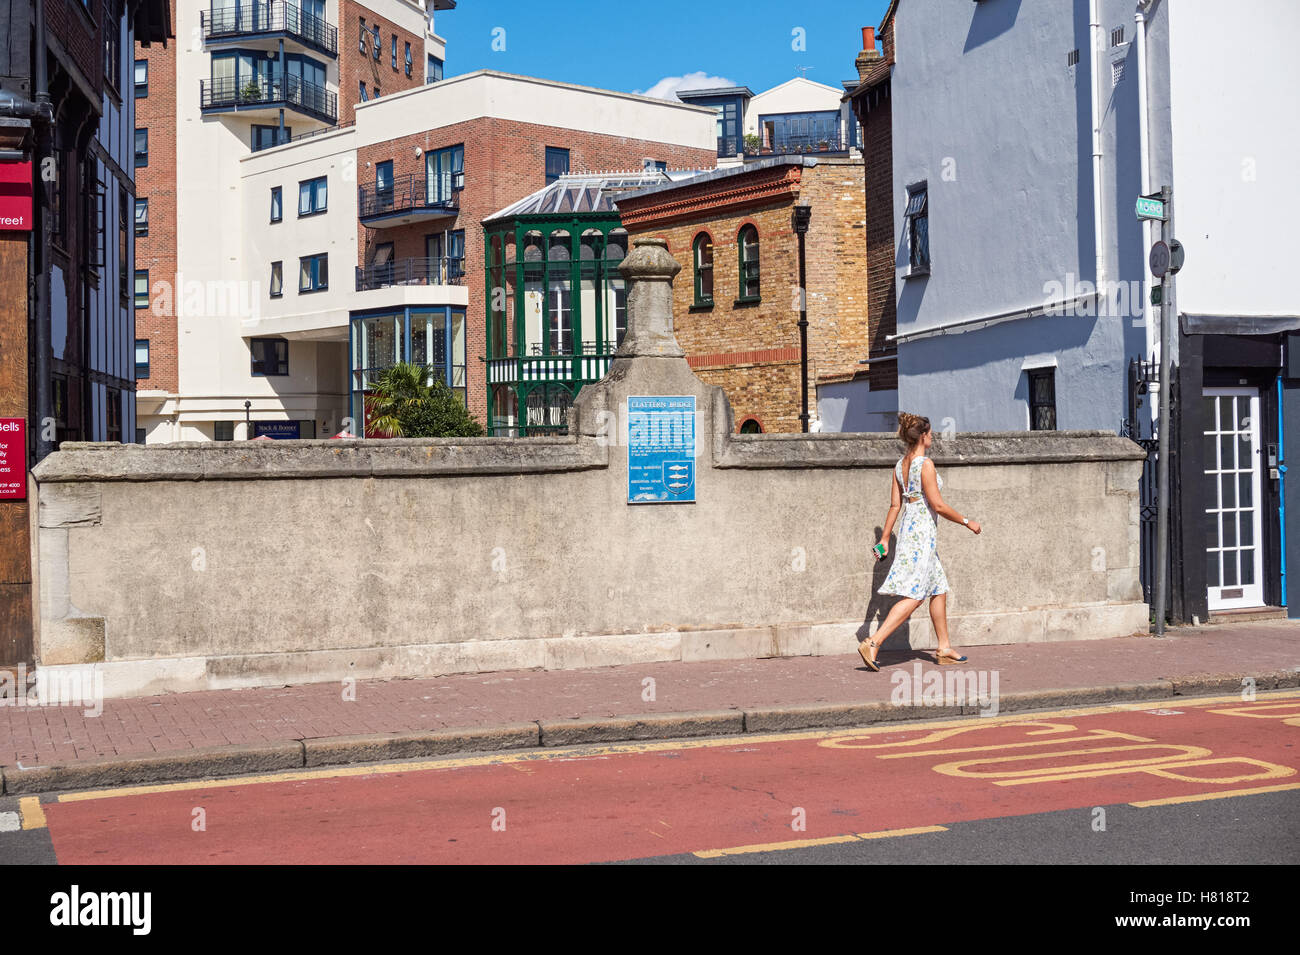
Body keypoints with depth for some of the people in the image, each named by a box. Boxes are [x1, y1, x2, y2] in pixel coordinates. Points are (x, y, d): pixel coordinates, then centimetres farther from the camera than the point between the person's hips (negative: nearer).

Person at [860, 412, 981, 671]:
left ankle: (944, 649, 21)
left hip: (908, 527, 9)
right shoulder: (925, 464, -15)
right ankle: (873, 644, -16)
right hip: (922, 530, -9)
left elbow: (895, 505, 11)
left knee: (939, 590, 16)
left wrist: (884, 538, 13)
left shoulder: (900, 465, 9)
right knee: (913, 596, -9)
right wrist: (966, 522, -5)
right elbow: (938, 505, -16)